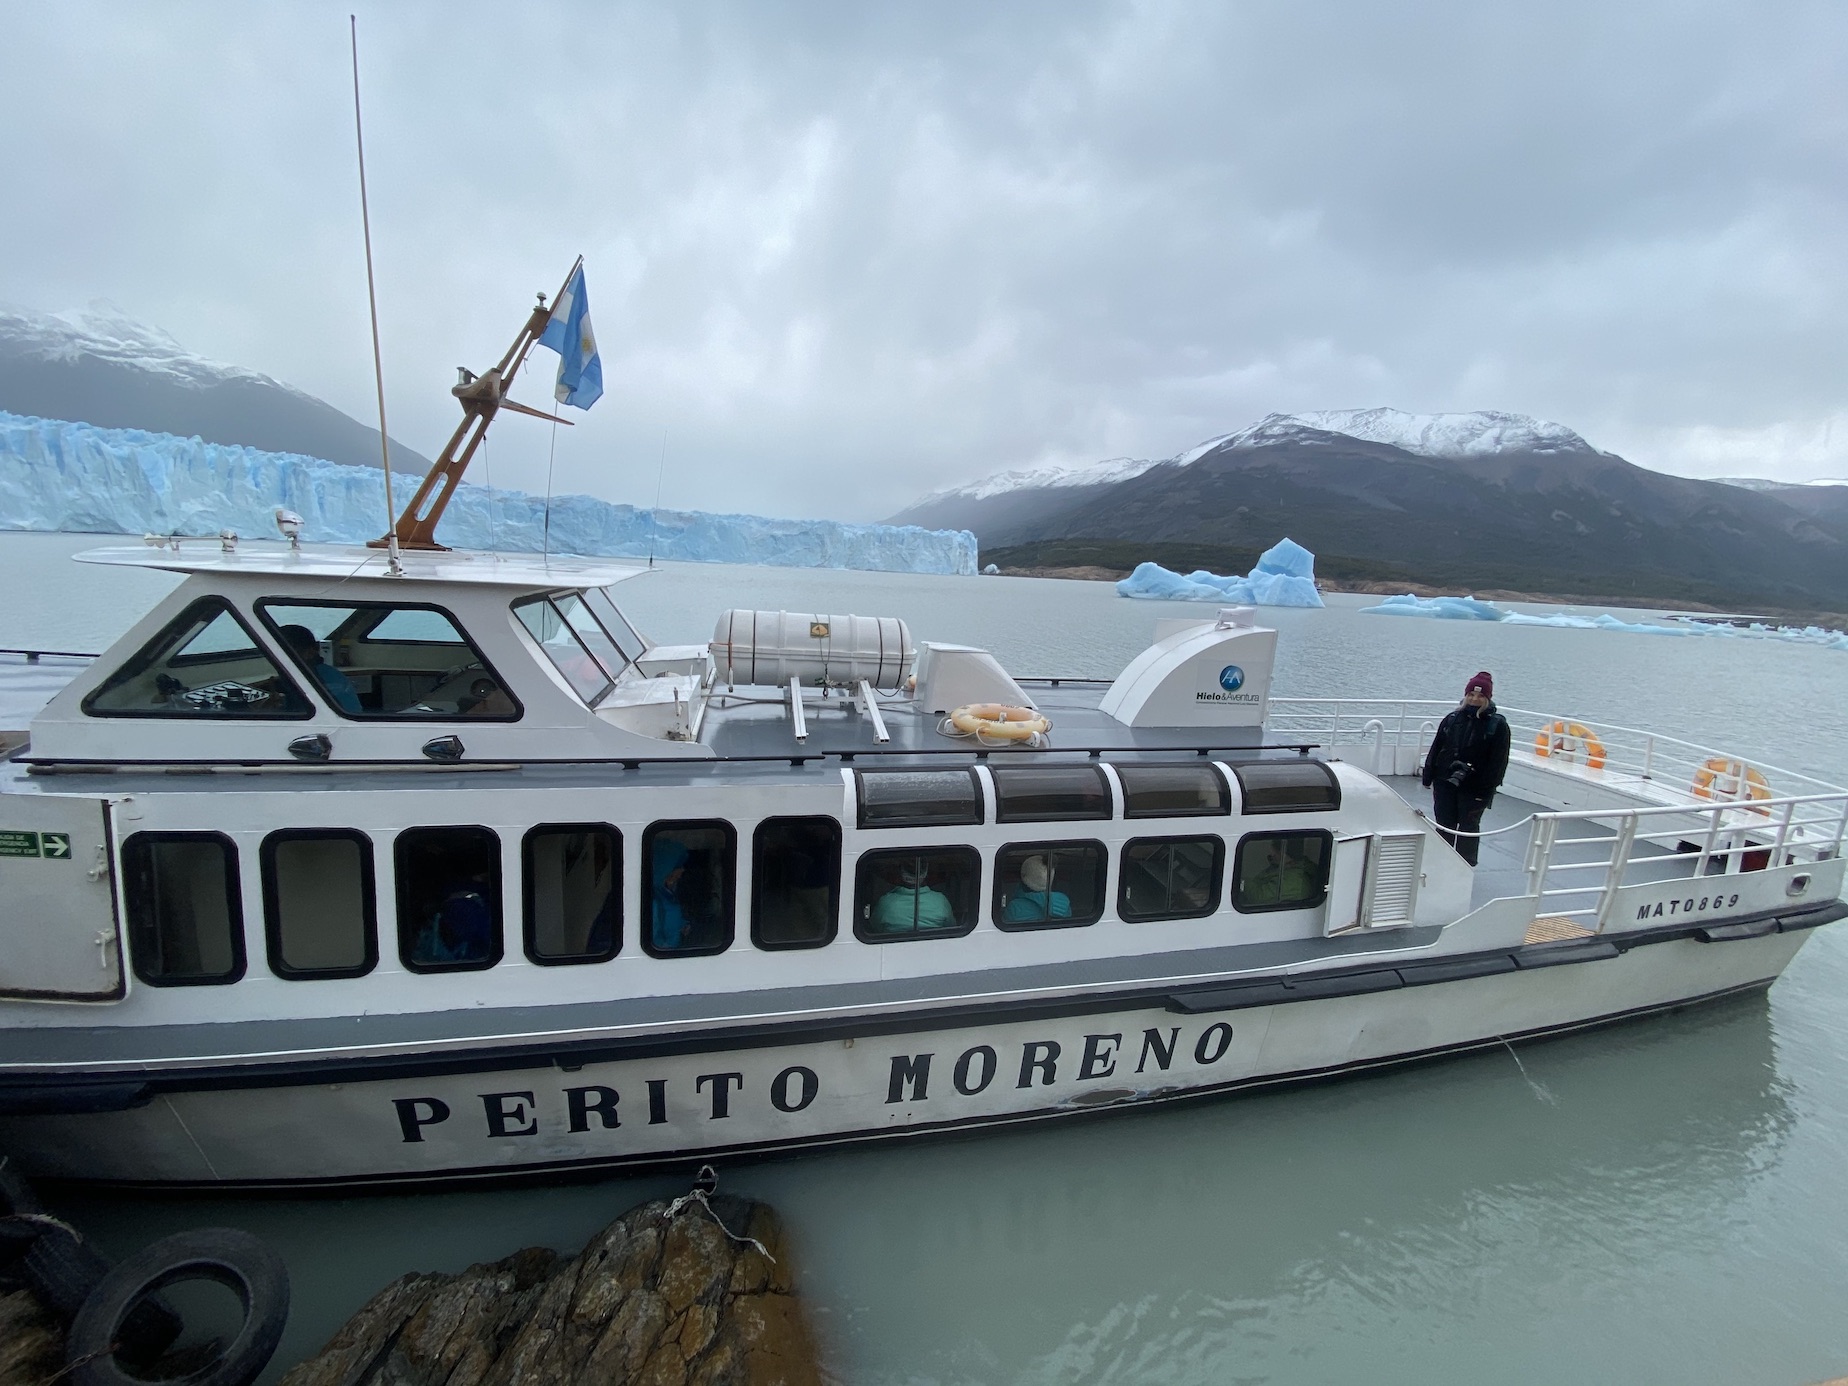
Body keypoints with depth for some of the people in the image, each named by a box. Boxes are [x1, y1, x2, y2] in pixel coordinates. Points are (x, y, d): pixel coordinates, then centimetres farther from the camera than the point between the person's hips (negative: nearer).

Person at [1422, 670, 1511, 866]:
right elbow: (1435, 749, 8)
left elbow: (1498, 761, -9)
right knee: (1443, 826, 10)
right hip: (1445, 784, 3)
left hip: (1475, 789, -3)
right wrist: (1428, 777, 5)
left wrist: (1487, 788, -14)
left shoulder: (1497, 725, -6)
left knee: (1468, 827, 6)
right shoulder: (1452, 719, 5)